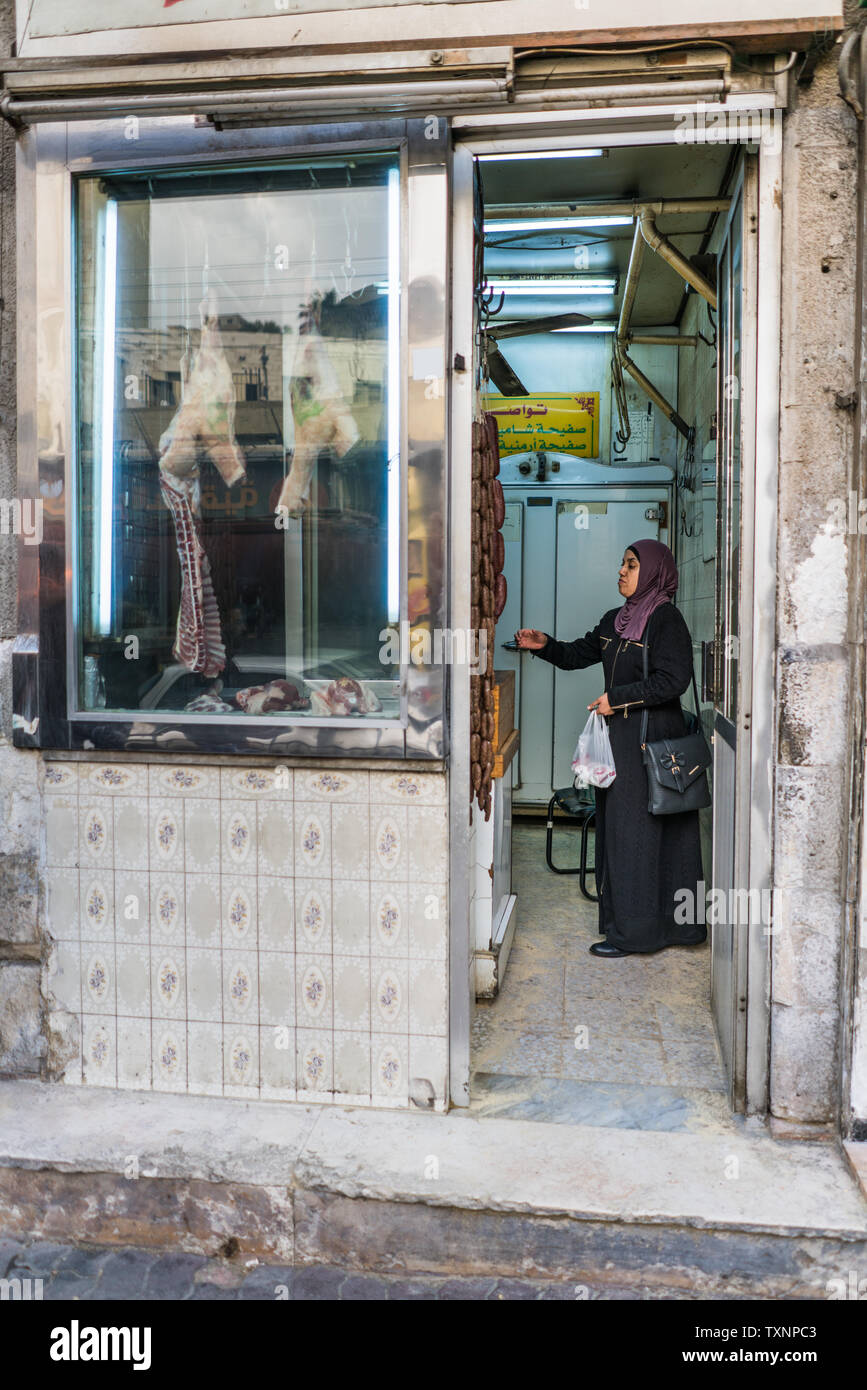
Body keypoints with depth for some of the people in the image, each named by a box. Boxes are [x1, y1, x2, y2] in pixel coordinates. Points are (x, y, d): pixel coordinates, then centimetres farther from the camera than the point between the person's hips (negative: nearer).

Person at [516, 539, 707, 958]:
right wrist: (545, 646, -1)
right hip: (620, 735, 8)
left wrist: (617, 697, -16)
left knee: (637, 831, -3)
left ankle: (634, 932, 6)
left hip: (650, 738, -8)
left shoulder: (665, 619, -10)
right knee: (616, 826, 11)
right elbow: (578, 654, 19)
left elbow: (673, 680, -18)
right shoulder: (615, 620, 14)